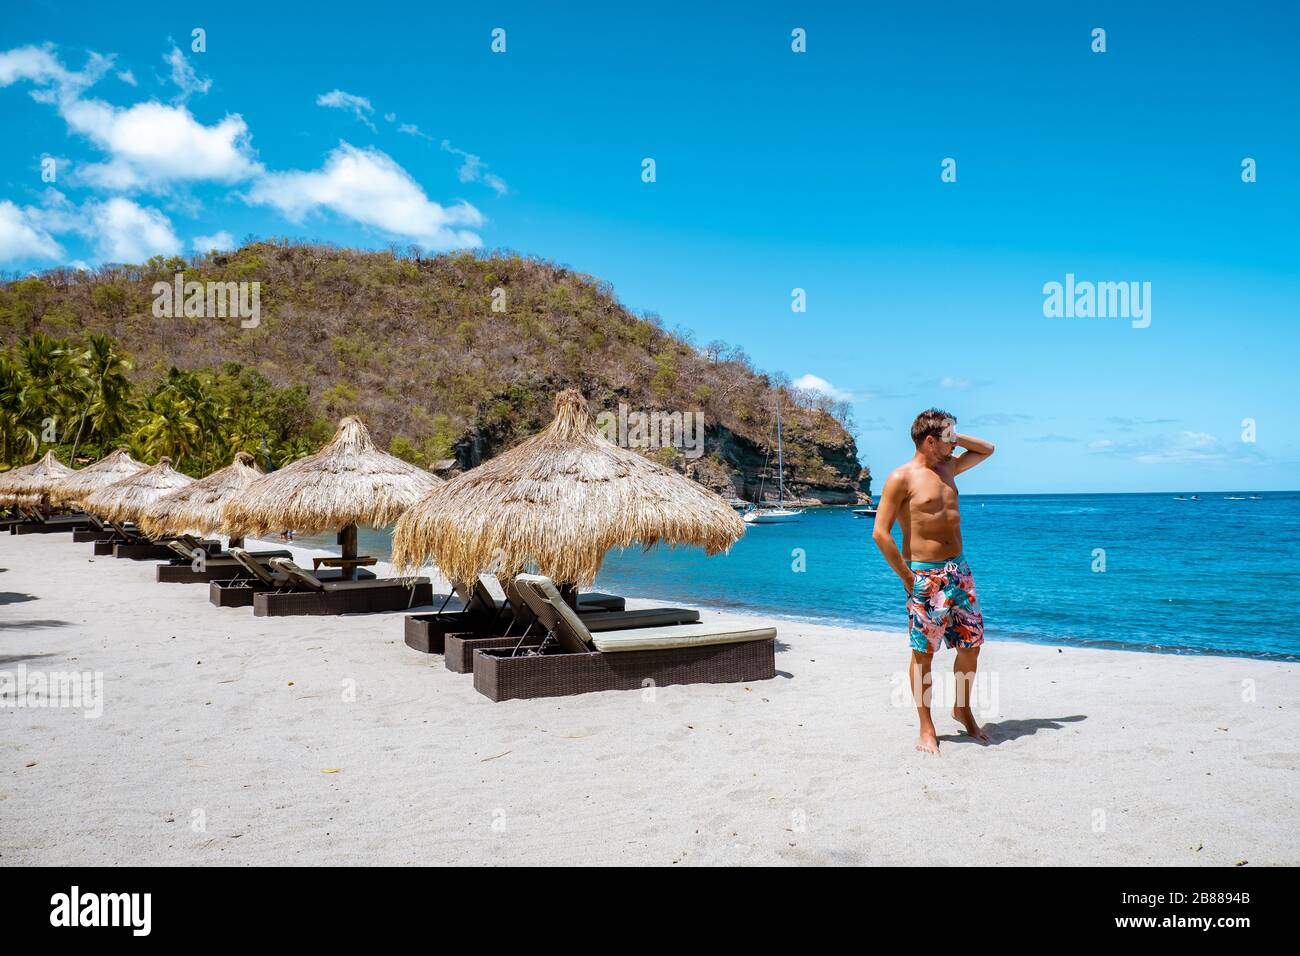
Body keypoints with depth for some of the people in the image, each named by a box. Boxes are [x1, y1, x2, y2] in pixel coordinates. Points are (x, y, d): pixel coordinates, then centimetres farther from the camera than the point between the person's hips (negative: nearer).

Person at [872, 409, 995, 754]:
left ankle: (963, 709, 31)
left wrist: (954, 438, 12)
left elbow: (987, 449, 29)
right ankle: (926, 728, 11)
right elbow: (880, 533, -14)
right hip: (925, 576, -7)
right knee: (923, 652, 1)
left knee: (971, 645, 10)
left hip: (958, 570, 7)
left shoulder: (948, 467, 12)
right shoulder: (902, 477, -10)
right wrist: (907, 578, -12)